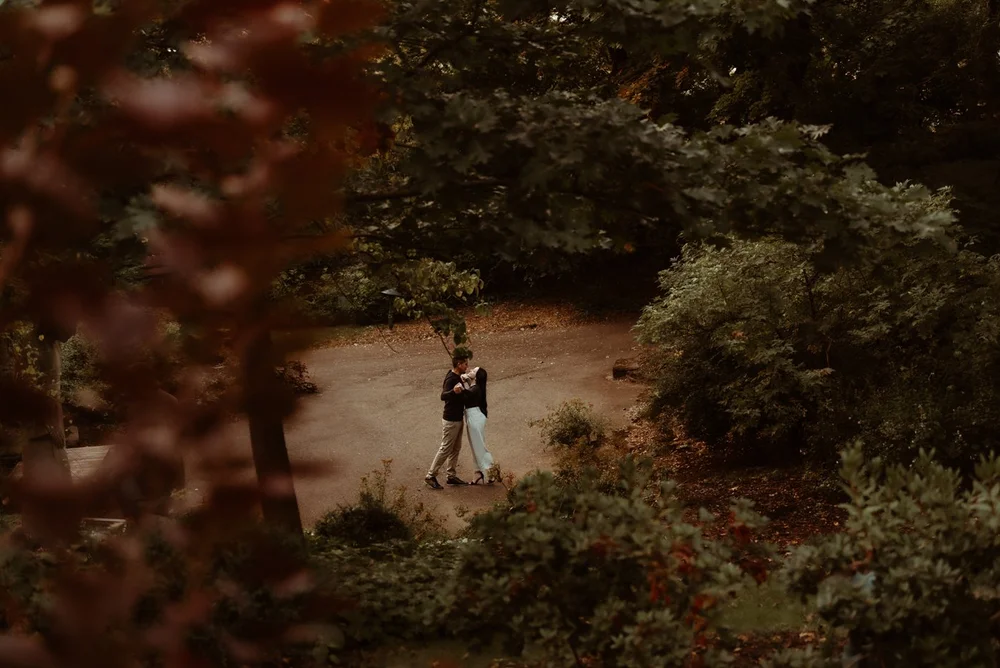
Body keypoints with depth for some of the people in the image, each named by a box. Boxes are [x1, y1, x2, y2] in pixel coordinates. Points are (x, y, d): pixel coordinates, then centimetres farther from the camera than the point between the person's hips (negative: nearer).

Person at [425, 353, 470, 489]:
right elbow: (443, 396, -39)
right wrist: (453, 391, -57)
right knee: (445, 449, -5)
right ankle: (431, 476, 1)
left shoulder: (457, 377, 8)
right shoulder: (451, 379, -22)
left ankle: (452, 476, 21)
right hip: (451, 420, -10)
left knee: (456, 449, 14)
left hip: (458, 419, 10)